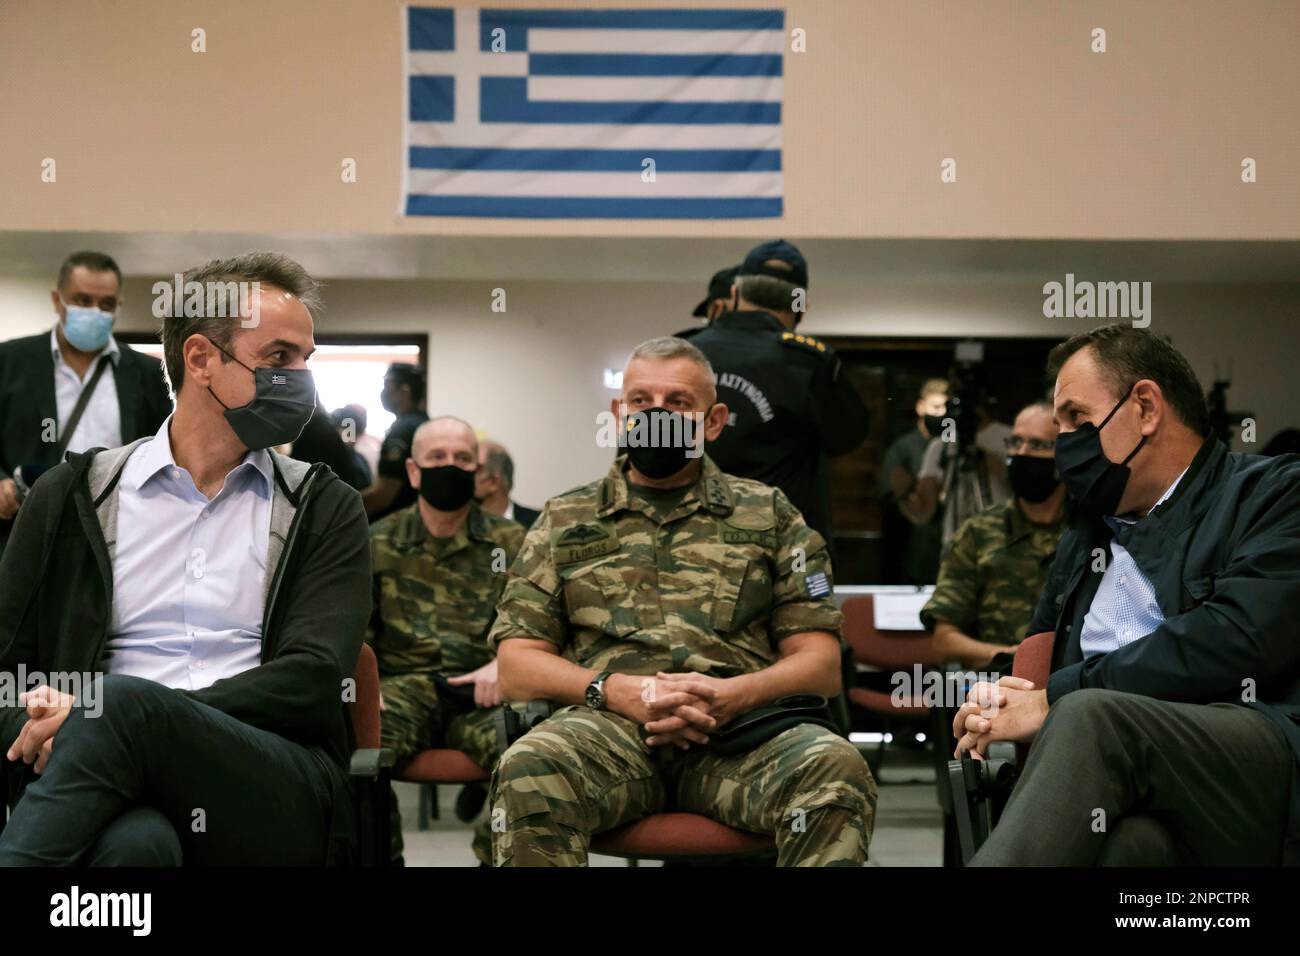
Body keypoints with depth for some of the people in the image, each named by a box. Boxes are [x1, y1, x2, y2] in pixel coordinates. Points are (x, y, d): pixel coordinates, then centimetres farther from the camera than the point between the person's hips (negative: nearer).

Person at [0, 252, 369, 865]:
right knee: (135, 840, -40)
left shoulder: (325, 509, 14)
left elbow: (312, 678, 0)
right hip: (130, 796, 0)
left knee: (124, 705, -32)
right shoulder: (73, 495, 16)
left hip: (282, 800, 1)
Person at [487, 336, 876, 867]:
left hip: (740, 730, 0)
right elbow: (516, 668, 12)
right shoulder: (564, 520, 20)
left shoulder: (769, 513, 20)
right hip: (608, 724, 0)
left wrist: (735, 694, -9)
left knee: (836, 769, -33)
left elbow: (821, 664, 13)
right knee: (526, 774, -35)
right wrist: (619, 691, -8)